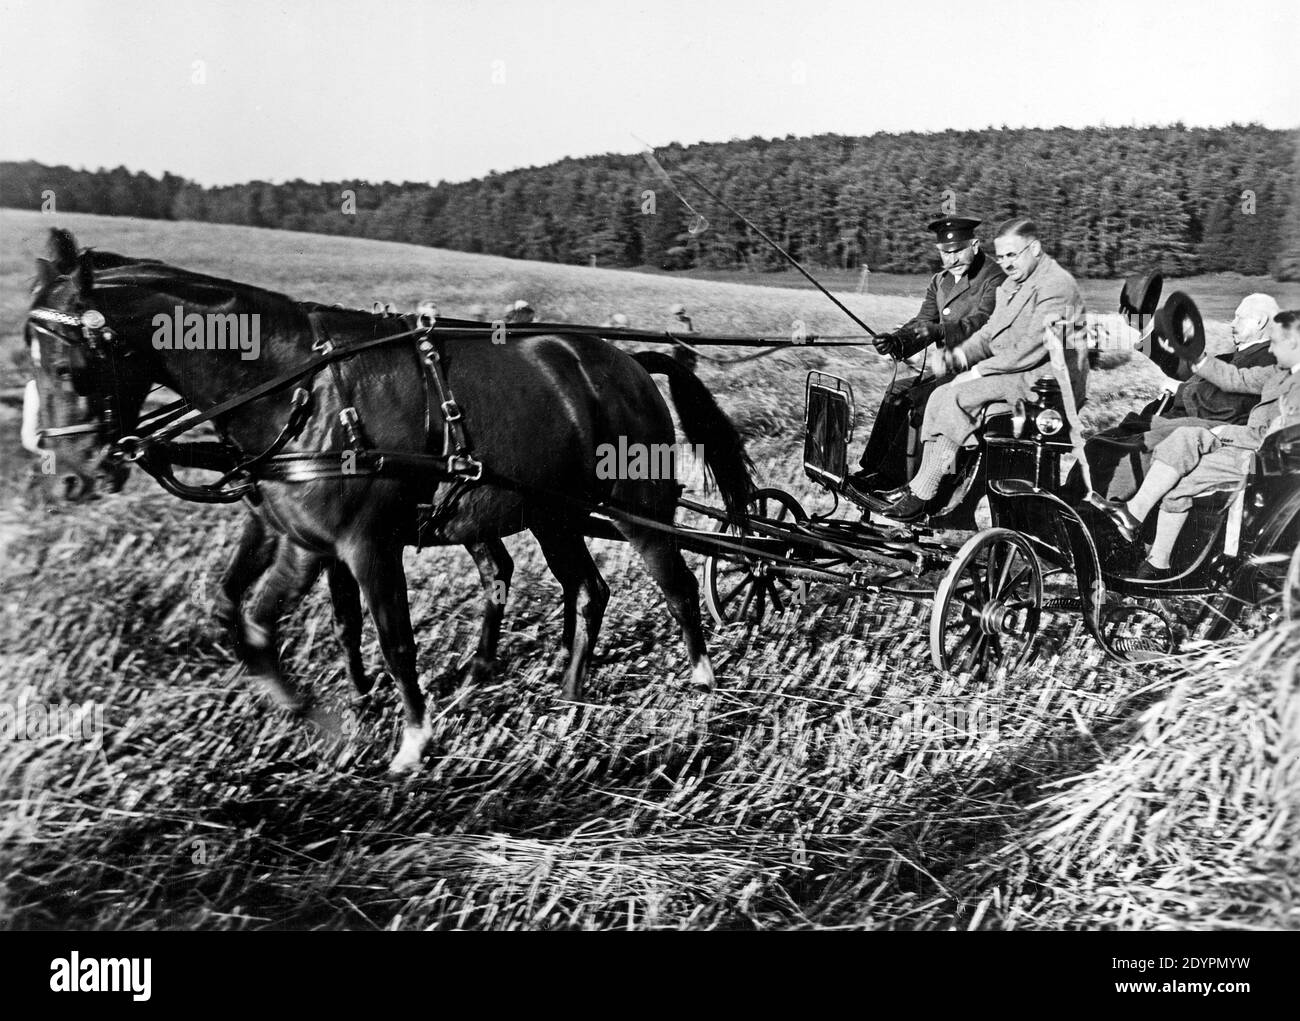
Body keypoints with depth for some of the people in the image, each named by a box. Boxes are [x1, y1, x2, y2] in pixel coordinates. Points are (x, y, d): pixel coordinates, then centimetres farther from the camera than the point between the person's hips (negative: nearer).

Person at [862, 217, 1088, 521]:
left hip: (1046, 381, -9)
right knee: (940, 397, -11)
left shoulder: (1056, 285, -13)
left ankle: (920, 495, -21)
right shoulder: (1011, 285, 19)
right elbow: (989, 333, 17)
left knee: (957, 398, -23)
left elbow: (1032, 349, -20)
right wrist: (959, 355, -4)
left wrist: (980, 370, -17)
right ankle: (922, 487, -17)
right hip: (1016, 372, 9)